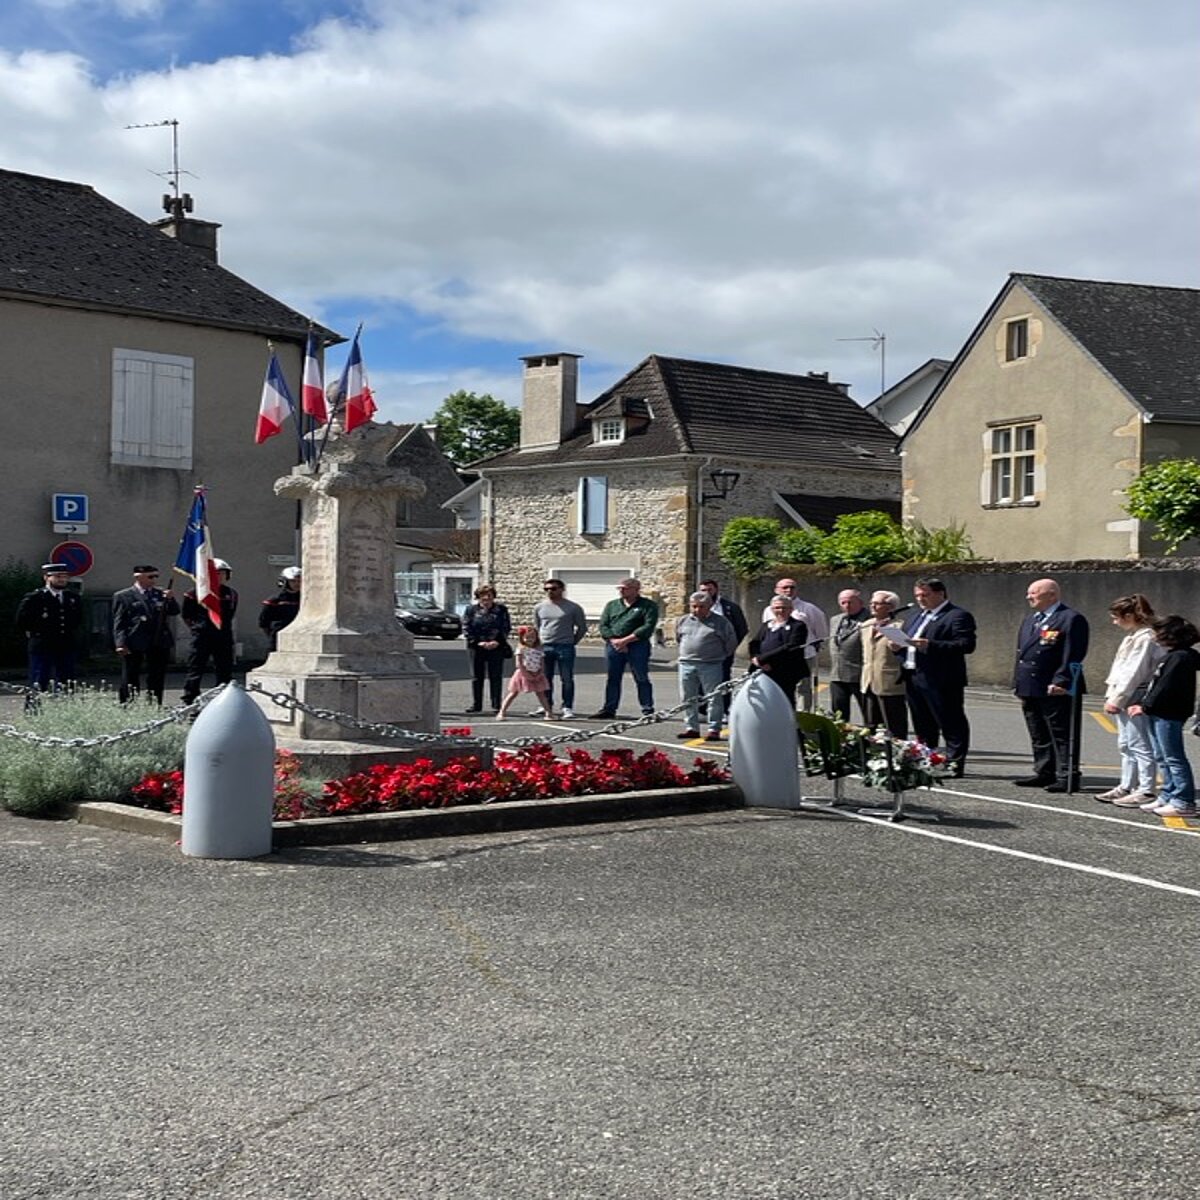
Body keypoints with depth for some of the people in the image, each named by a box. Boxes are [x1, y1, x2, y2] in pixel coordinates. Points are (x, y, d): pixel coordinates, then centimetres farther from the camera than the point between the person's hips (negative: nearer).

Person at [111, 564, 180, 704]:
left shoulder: (160, 593, 12)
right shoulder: (123, 596, 1)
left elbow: (175, 612, 9)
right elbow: (119, 623, -4)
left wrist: (170, 599, -10)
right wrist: (121, 644, -14)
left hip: (159, 644, 4)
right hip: (133, 645, -4)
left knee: (157, 680, 8)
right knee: (130, 681, 2)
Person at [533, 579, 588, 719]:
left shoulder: (573, 608, -2)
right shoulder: (540, 608, 9)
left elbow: (582, 627, 5)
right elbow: (536, 627, 20)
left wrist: (573, 641, 3)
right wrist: (539, 642, 12)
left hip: (565, 648, -3)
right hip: (545, 648, 3)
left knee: (567, 679, -3)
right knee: (545, 679, 8)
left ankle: (568, 708, 3)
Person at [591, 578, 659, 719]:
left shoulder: (648, 606, 0)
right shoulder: (611, 605, 16)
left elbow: (648, 627, -11)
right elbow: (603, 626, 9)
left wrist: (625, 640, -14)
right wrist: (614, 640, -10)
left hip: (637, 646, -4)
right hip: (613, 646, 4)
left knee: (641, 679, -2)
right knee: (612, 679, 7)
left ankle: (648, 710, 3)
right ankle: (609, 709, 14)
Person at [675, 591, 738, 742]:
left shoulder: (720, 622, -1)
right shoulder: (682, 621, 10)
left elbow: (731, 643, 7)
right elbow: (678, 640, 26)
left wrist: (720, 656, 9)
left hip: (711, 665, -4)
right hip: (686, 664, 4)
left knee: (714, 699, -4)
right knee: (687, 699, 8)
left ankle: (714, 729, 0)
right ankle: (691, 728, 17)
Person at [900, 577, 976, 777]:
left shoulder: (958, 616, -8)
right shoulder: (915, 616, 20)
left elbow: (966, 645, -19)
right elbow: (906, 641, 28)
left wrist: (930, 645, -25)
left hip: (942, 680, -8)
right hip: (913, 677, 8)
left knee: (951, 725, -3)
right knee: (922, 726, 15)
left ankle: (954, 765, 1)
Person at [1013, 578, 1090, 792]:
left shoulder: (1071, 619, -10)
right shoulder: (1030, 620, 19)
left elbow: (1073, 656, -16)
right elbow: (1021, 652, 22)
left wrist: (1061, 682, -22)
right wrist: (1018, 682, 15)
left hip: (1057, 691, -9)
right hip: (1031, 690, 9)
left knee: (1063, 736, -3)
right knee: (1039, 736, 15)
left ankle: (1067, 778, 0)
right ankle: (1044, 773, 24)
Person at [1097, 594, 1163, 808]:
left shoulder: (1145, 638, -15)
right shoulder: (1131, 637, 16)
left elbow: (1134, 672, -19)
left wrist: (1117, 699, -17)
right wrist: (1111, 696, 12)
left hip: (1135, 700, -10)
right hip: (1122, 700, 10)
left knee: (1140, 746, -6)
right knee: (1125, 746, 15)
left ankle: (1146, 791, -3)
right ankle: (1126, 787, 23)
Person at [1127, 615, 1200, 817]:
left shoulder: (1180, 657, -16)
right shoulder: (1170, 656, 17)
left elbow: (1166, 687, -21)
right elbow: (1152, 683, 18)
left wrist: (1146, 707, -16)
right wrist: (1137, 701, 8)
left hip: (1169, 715, -11)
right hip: (1159, 714, 11)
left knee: (1174, 758, -7)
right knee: (1163, 758, 15)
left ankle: (1184, 802, -4)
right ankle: (1168, 796, 22)